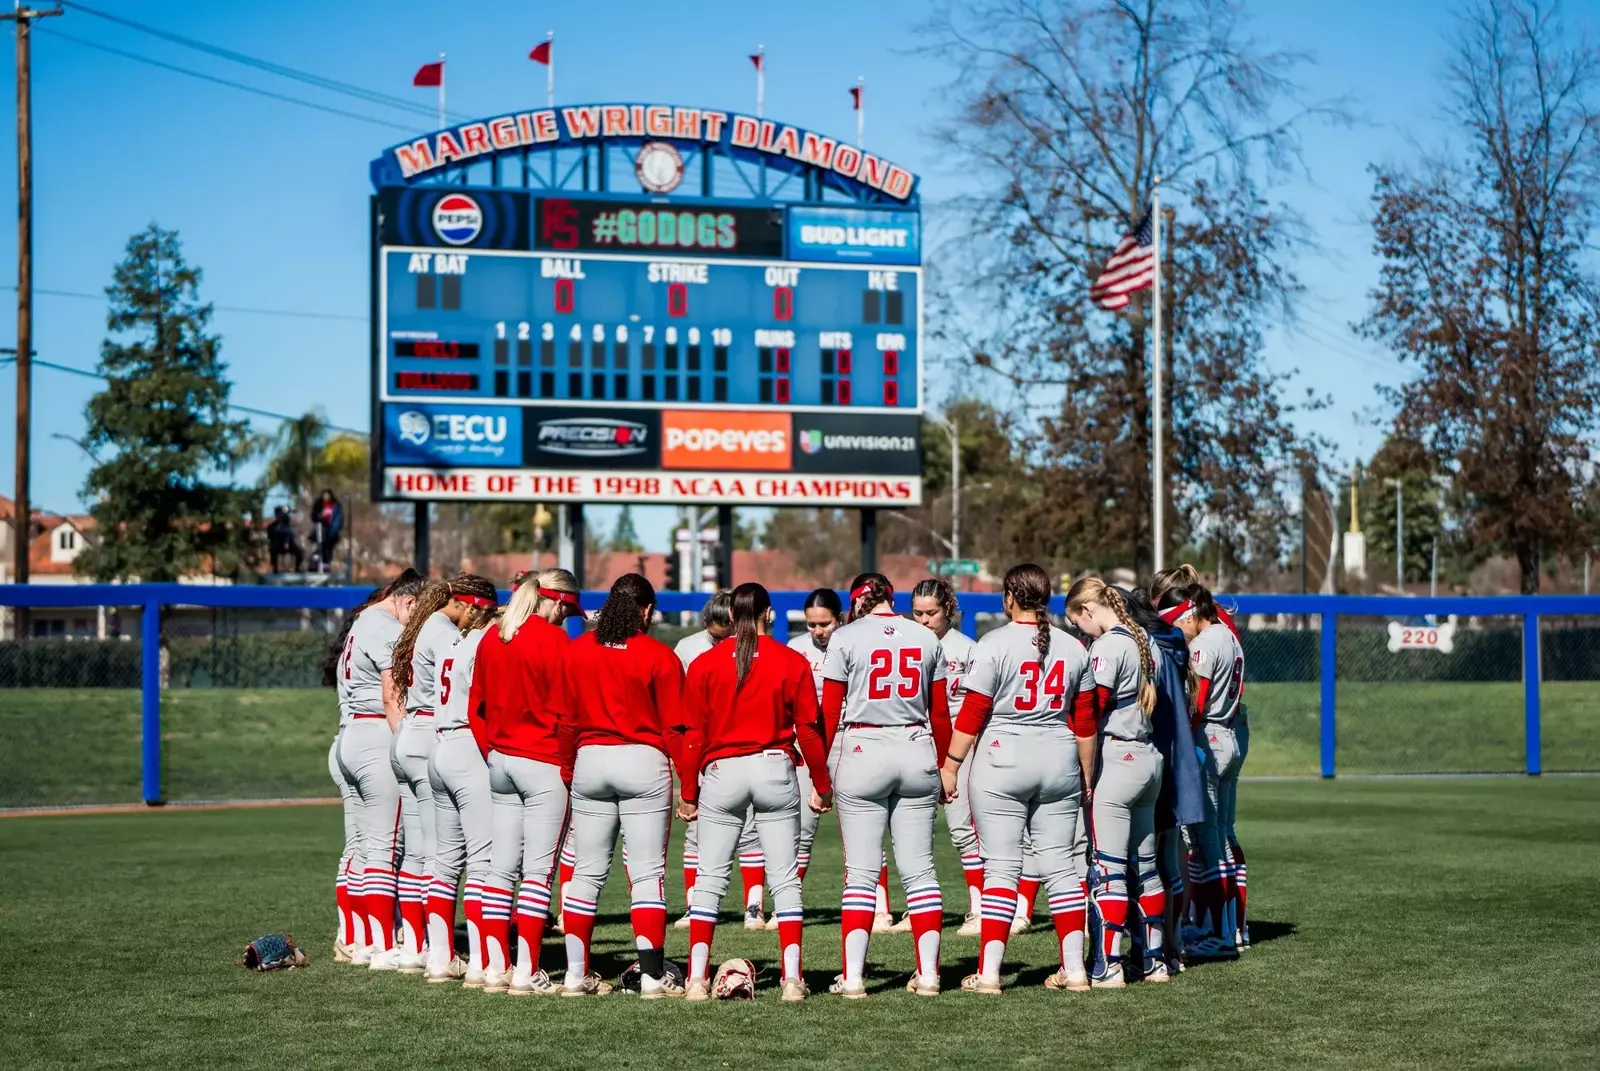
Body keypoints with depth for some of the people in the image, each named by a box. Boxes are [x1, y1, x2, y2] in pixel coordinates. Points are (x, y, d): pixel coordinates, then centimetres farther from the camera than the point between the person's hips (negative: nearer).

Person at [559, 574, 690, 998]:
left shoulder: (576, 651, 3)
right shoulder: (659, 657, -6)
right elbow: (674, 727, -6)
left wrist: (567, 770, 13)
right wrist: (691, 781, -1)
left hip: (589, 760, 3)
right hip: (644, 763, -3)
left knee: (587, 872, 10)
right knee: (647, 873, 0)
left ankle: (576, 974, 11)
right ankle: (652, 976, -2)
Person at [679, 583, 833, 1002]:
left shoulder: (704, 664, 0)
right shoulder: (793, 663, 0)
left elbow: (693, 734, 1)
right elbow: (809, 729, 1)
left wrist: (688, 792, 9)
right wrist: (822, 786, 12)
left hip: (721, 772, 0)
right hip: (775, 768, 0)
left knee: (710, 878, 5)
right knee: (785, 877, 4)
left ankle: (697, 979, 0)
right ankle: (792, 978, 0)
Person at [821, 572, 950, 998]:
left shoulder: (846, 638, -3)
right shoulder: (927, 638, 8)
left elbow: (829, 713, -4)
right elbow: (940, 713, 10)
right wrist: (944, 767, 20)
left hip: (863, 752, -3)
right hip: (917, 754, 3)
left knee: (861, 871, -1)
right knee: (919, 869, 8)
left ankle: (853, 977, -2)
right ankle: (928, 974, 9)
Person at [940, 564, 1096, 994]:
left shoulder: (995, 644, -9)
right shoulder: (1073, 648, 6)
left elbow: (972, 714, -11)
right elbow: (1085, 720, 9)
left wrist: (951, 764, -4)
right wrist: (1085, 774, 18)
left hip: (1001, 764, -4)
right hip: (1059, 765, 4)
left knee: (1002, 867, -2)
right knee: (1060, 864, 9)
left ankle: (988, 972, -3)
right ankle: (1074, 969, 10)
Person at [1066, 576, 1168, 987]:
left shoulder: (1107, 647, -13)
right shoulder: (1145, 641, 12)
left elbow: (1091, 718, -15)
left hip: (1117, 760, -9)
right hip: (1150, 758, 9)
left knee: (1109, 868, -6)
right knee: (1145, 865, 14)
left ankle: (1109, 966, -7)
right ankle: (1155, 961, 19)